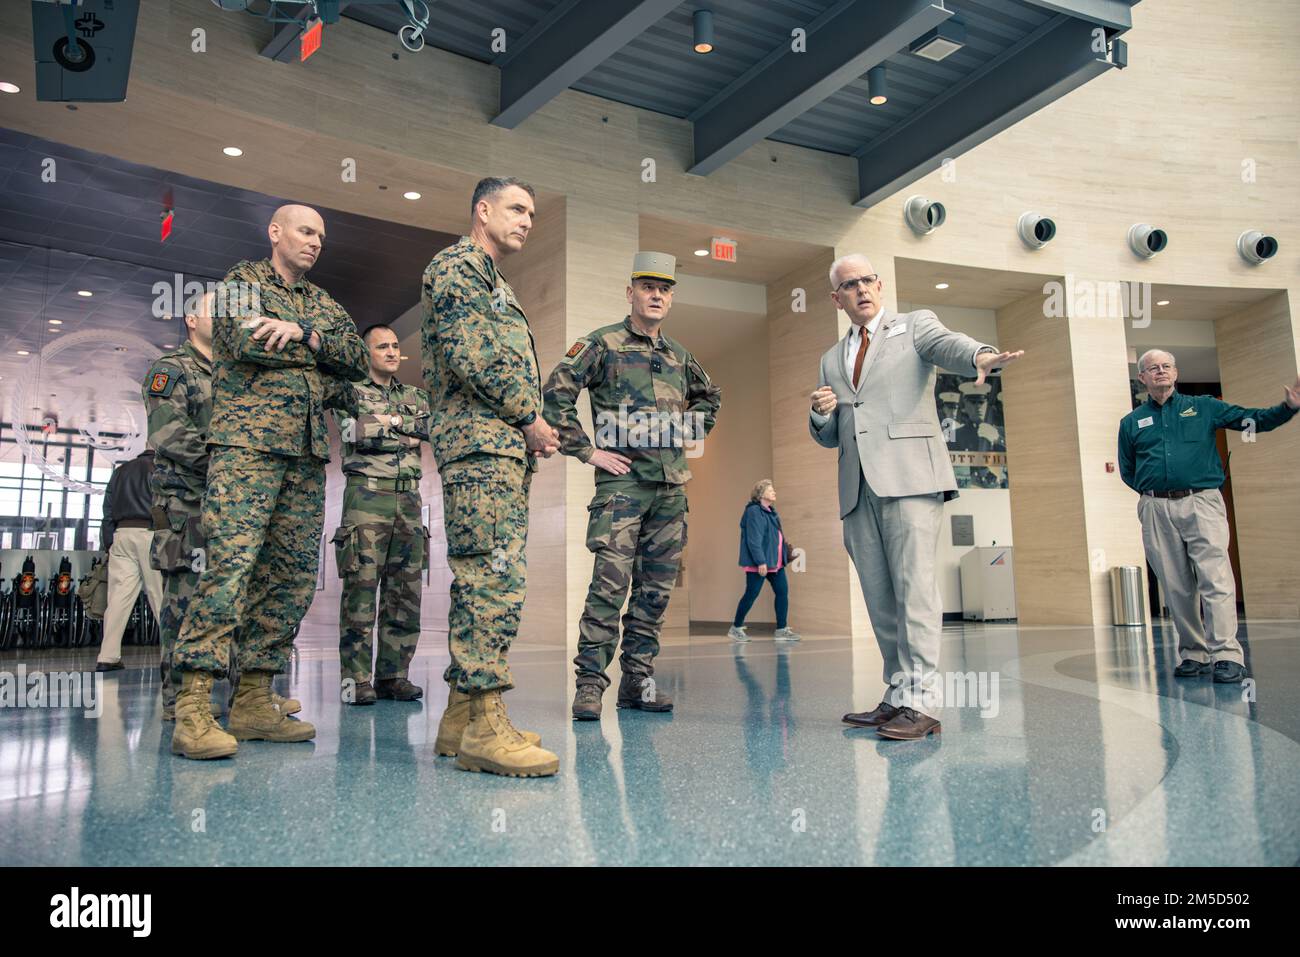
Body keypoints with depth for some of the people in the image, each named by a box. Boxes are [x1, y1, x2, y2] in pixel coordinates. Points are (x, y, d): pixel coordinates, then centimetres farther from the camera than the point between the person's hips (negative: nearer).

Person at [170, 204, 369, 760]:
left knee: (293, 575, 1)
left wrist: (302, 331, -7)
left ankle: (253, 702, 7)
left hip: (307, 453, 6)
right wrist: (317, 346, 3)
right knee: (231, 563, -17)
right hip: (247, 442, -6)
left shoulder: (322, 303, 24)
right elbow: (248, 343, -10)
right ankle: (193, 710, -17)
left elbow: (358, 360, 8)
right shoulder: (242, 281, 10)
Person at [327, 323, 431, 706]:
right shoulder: (350, 391, 6)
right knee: (360, 588, -7)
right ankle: (357, 679, -1)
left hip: (409, 501, 5)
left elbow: (432, 425, 2)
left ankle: (393, 676, 10)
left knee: (405, 592, 3)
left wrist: (391, 421, -7)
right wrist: (405, 434, -10)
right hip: (367, 496, -4)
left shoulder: (415, 396, 20)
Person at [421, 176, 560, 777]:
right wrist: (530, 417, -11)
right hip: (479, 440, -10)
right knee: (495, 578, -16)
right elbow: (469, 352, -14)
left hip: (505, 446, 10)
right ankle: (485, 725, -15)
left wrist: (533, 430, 13)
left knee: (481, 580, 7)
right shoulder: (455, 266, 1)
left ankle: (461, 715, 12)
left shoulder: (496, 287, 31)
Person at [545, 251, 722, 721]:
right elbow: (556, 393, -9)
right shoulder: (602, 344, -1)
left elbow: (710, 396, 34)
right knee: (610, 582, -11)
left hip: (672, 485, 6)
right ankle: (590, 682, -3)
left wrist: (695, 435, 19)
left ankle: (638, 679, 16)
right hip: (623, 480, -6)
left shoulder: (679, 354, 17)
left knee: (656, 588, 7)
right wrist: (587, 451, -10)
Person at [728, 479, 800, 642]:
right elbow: (753, 539, -19)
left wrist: (784, 556, 15)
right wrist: (760, 562, -23)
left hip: (775, 561, 9)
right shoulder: (754, 512, -13)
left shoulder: (771, 511, 15)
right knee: (751, 594, -2)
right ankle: (736, 628, 12)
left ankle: (781, 630, 10)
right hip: (758, 563, -9)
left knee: (782, 591, 4)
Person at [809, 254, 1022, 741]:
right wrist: (821, 414, 1)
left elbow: (947, 344, -12)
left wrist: (981, 356, -35)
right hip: (858, 490, 5)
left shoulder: (914, 325, 11)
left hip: (909, 477, -5)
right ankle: (898, 695, 12)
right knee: (879, 597, 5)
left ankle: (920, 702, -11)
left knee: (914, 586, -12)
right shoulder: (832, 359, 24)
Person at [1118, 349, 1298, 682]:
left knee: (1216, 579, -12)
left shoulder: (1203, 407, 12)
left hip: (1202, 503, -2)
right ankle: (1193, 654, 14)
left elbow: (1255, 420, 7)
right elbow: (1128, 471, 19)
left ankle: (1227, 655, -12)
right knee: (1177, 587, 5)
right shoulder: (1131, 422, 15)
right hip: (1156, 511, 2)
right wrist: (1151, 491, 6)